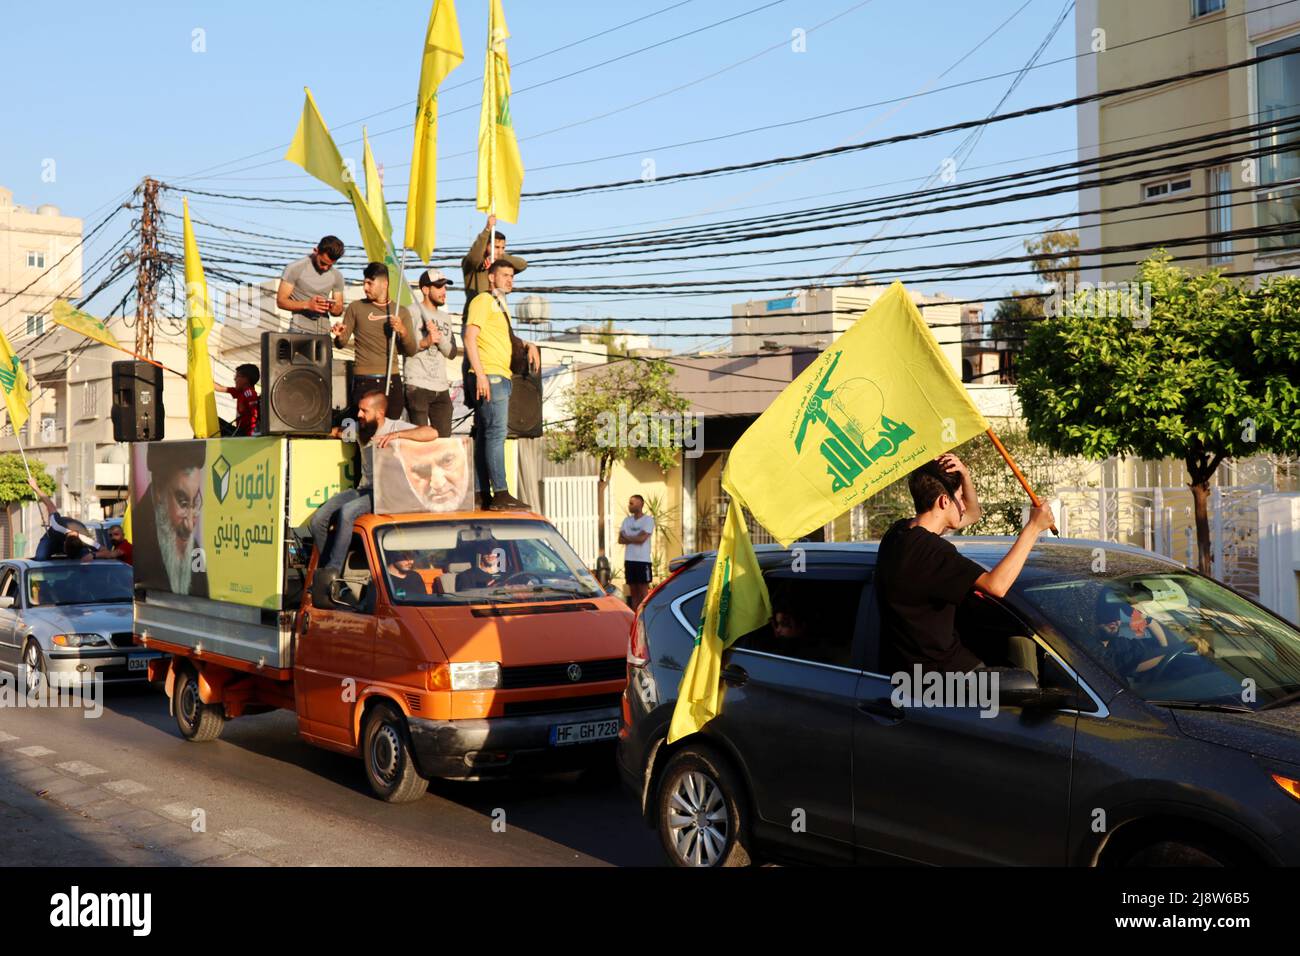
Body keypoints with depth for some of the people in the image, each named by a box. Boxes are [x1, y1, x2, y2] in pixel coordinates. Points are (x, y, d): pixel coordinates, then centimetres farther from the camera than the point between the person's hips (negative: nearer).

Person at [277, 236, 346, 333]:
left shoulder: (336, 276, 7)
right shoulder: (295, 268, -4)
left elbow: (339, 310, 15)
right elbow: (281, 301, -4)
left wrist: (333, 308, -10)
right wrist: (307, 305, -20)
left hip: (323, 332, 4)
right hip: (299, 331, -4)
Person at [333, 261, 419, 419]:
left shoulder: (401, 312, 11)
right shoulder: (356, 308, 7)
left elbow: (411, 351, 9)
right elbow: (342, 344, 6)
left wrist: (402, 331, -8)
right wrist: (340, 336, -16)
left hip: (391, 380, 2)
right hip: (363, 381, -2)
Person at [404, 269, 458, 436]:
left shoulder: (446, 317, 22)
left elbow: (452, 353, 10)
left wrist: (439, 337, -7)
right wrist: (424, 342, -21)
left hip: (441, 388, 7)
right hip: (417, 386, -7)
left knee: (444, 439, 6)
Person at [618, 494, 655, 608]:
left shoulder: (648, 520, -4)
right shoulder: (627, 520, 13)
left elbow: (641, 538, -15)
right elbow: (620, 540, 6)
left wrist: (627, 537, -1)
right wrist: (634, 539, -10)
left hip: (642, 560, -6)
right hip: (629, 560, 6)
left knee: (643, 591, -4)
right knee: (633, 591, 7)